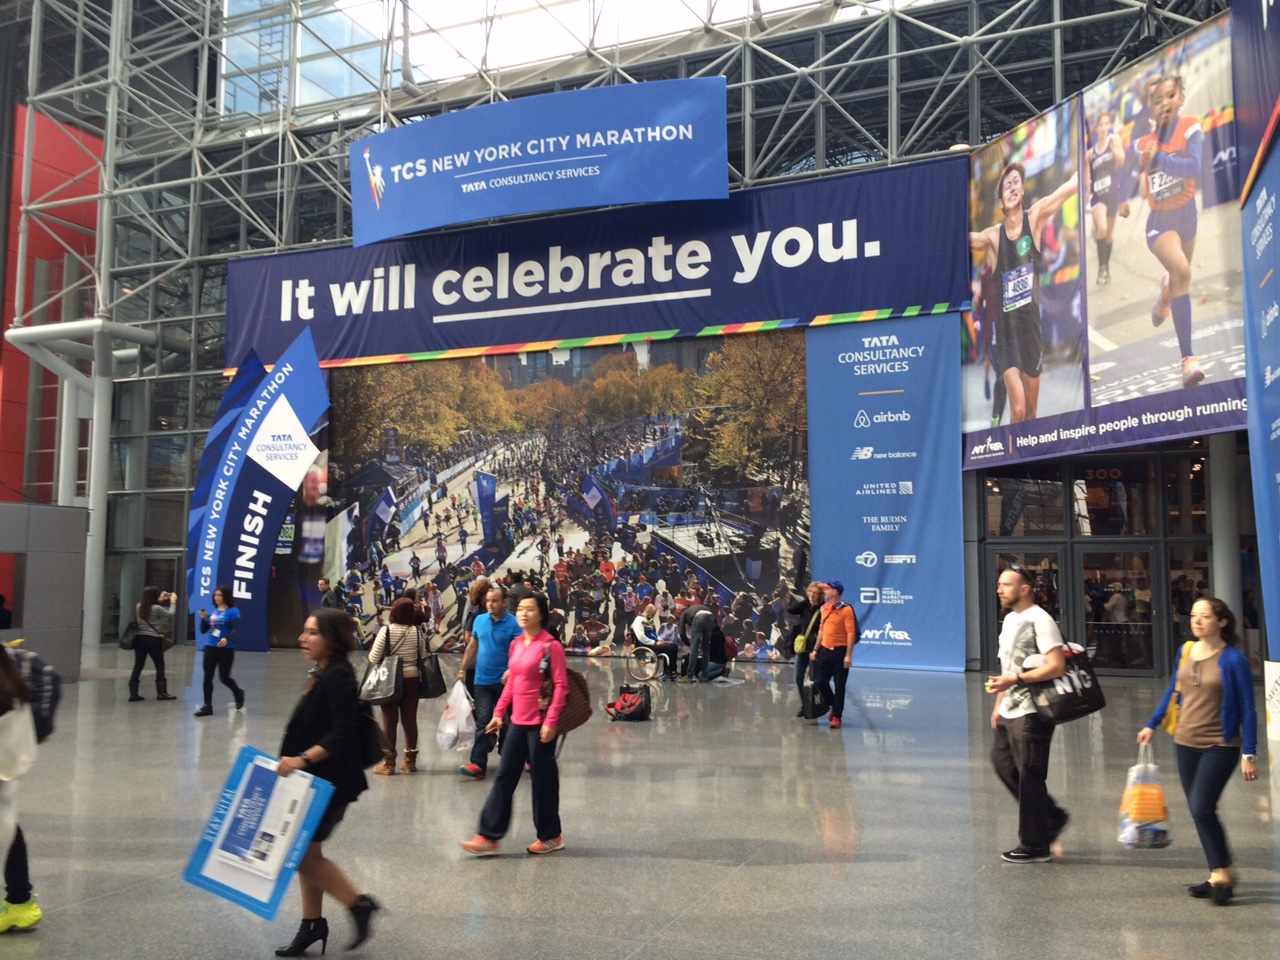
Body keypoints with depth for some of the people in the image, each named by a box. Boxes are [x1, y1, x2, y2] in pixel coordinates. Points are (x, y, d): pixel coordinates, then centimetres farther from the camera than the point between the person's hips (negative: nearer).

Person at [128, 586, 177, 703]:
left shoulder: (139, 607, 3)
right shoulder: (156, 608, -15)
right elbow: (170, 614, -1)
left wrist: (160, 600, 25)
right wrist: (172, 601, 11)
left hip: (140, 639, 6)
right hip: (153, 640, -6)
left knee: (138, 666, 7)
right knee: (160, 666, 7)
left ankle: (133, 693, 5)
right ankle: (162, 692, 12)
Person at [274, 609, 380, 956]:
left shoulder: (339, 676, -19)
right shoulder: (321, 673, 9)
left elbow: (343, 733, -26)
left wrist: (303, 759, -30)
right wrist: (295, 761, 17)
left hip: (329, 782, -10)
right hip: (312, 779, 10)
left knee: (303, 851, -4)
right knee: (305, 851, 14)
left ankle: (359, 905, 8)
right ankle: (312, 924, 27)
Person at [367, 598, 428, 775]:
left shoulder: (386, 631, -12)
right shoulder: (417, 631, -3)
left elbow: (373, 658, -9)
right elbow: (423, 656, 5)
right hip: (412, 680, 3)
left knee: (390, 721, 4)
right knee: (410, 720, 10)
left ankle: (389, 763, 9)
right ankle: (410, 761, 18)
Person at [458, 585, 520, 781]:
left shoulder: (513, 623, -11)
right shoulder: (479, 620, 4)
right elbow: (472, 646, 14)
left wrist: (511, 671, -30)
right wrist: (462, 670, 14)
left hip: (504, 681, -3)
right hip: (482, 680, 3)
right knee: (483, 722, -1)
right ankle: (478, 764, -5)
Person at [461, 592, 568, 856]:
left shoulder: (551, 646, -12)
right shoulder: (515, 644, 8)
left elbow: (561, 685, -15)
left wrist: (551, 721, -20)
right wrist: (499, 712, 12)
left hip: (540, 723, -7)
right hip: (518, 721, 7)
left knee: (543, 779, 5)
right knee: (504, 778, 8)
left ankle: (551, 836, 21)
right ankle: (488, 837, 14)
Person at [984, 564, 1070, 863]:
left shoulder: (1039, 620, -16)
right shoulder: (1010, 619, 13)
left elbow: (1056, 666, -24)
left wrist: (1015, 679, -27)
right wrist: (999, 703, 18)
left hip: (1031, 712, -10)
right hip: (1010, 711, 10)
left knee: (1029, 776, -1)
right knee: (1002, 761, 17)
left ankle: (1035, 846, 12)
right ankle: (1052, 816, 29)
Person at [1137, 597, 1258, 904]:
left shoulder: (1234, 660, -11)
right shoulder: (1186, 651, 5)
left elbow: (1248, 709, -8)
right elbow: (1173, 692, 18)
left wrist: (1249, 754, -11)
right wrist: (1152, 724, 18)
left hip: (1220, 746, -6)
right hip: (1185, 743, 6)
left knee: (1202, 809, -14)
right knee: (1199, 813, 9)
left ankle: (1222, 874, 3)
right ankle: (1219, 875, 20)